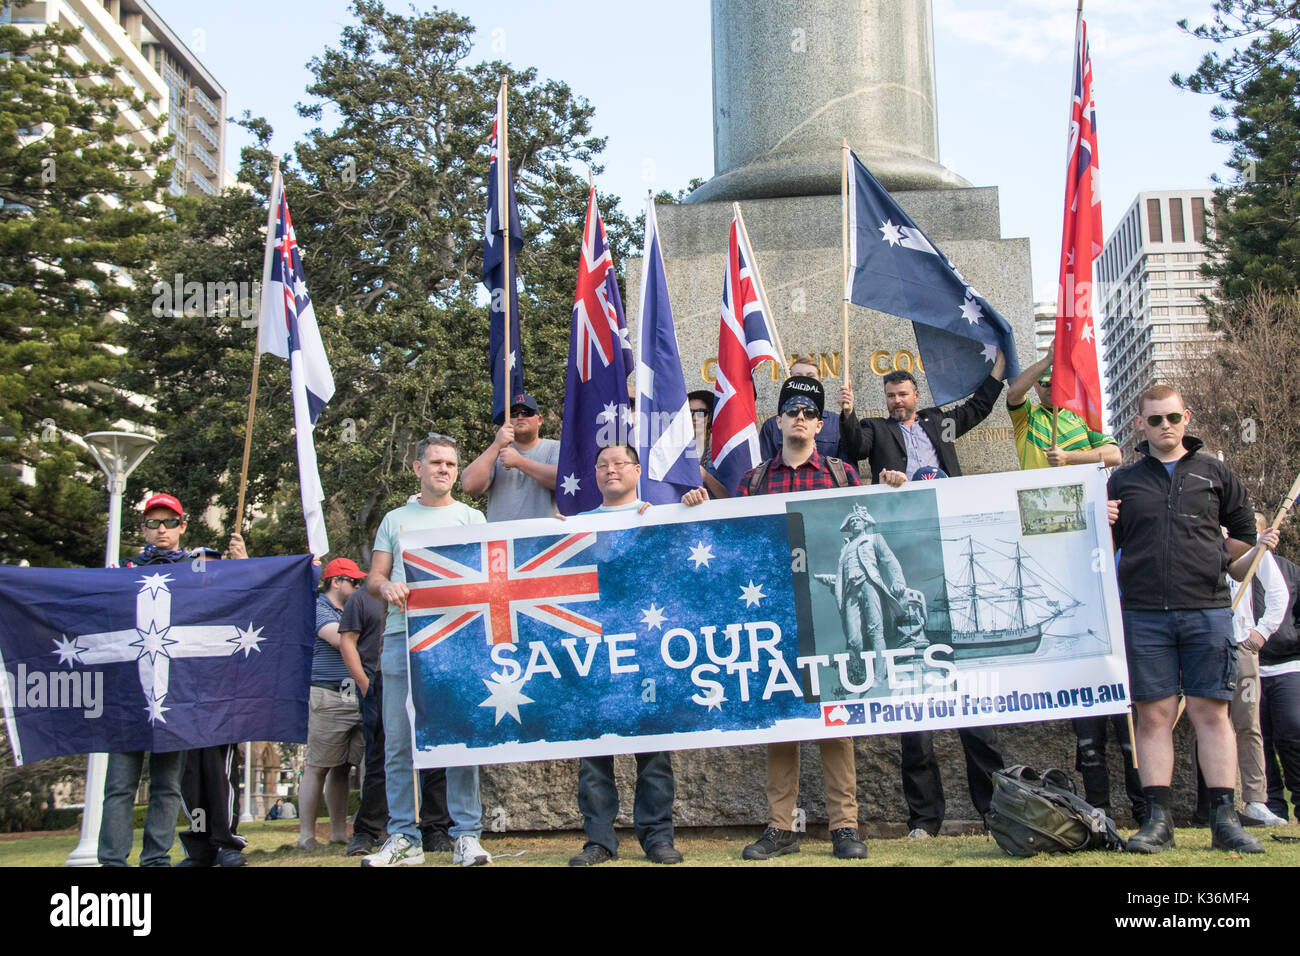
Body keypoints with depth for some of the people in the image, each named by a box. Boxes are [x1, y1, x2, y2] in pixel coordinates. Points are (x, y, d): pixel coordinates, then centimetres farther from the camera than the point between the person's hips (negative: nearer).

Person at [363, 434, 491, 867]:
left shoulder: (471, 517, 15)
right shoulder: (395, 519, 19)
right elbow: (374, 577, 15)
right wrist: (386, 587, -8)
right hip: (402, 636, 2)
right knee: (398, 742, 0)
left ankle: (467, 836, 1)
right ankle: (404, 839, 7)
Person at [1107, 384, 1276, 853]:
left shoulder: (1215, 474, 13)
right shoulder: (1122, 480, 13)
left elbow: (1239, 539, 19)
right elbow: (1108, 550, 16)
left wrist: (1259, 549, 1)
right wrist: (1105, 526, -2)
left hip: (1207, 608, 0)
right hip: (1143, 613, 0)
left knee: (1211, 711, -1)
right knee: (1153, 714, 0)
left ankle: (1224, 818, 5)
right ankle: (1157, 819, 5)